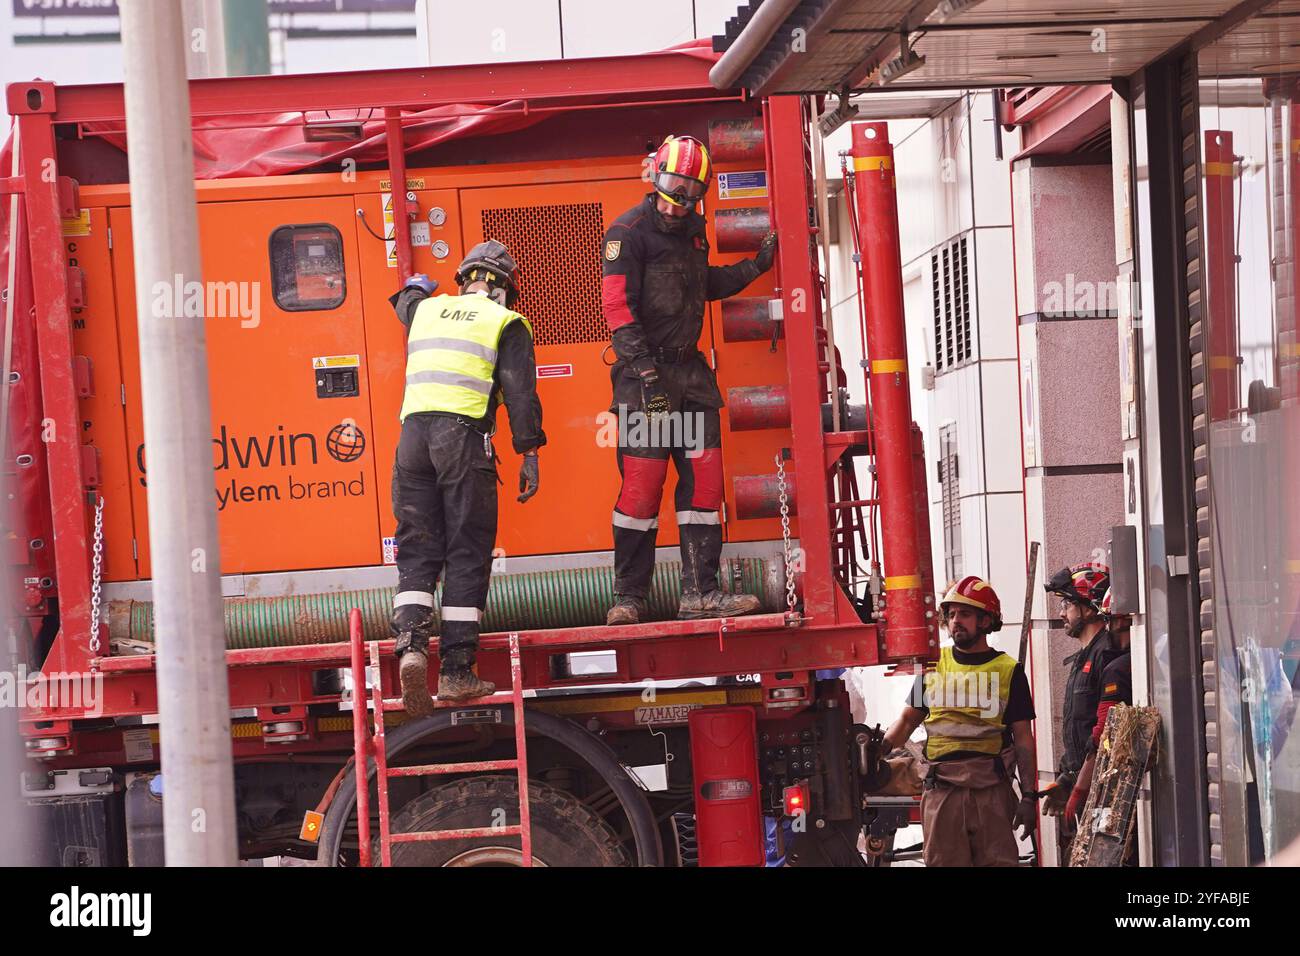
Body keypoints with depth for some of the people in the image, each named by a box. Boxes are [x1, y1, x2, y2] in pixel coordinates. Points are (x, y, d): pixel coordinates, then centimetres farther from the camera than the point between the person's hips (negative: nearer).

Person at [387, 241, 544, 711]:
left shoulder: (427, 310, 22)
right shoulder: (506, 324, 7)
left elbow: (405, 302, 48)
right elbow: (520, 393, -2)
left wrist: (416, 285, 70)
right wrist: (529, 454, 0)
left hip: (414, 431, 4)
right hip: (464, 435, -4)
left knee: (417, 550, 6)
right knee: (467, 555, 0)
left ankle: (411, 642, -15)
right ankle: (456, 669, -2)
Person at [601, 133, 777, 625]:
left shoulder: (692, 229, 14)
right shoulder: (629, 232, -10)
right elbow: (618, 307, -16)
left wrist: (756, 266, 27)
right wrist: (645, 372, -22)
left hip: (690, 372, 7)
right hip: (645, 373, -7)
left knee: (704, 478, 3)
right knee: (643, 483, -8)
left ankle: (699, 593, 7)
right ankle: (628, 598, 0)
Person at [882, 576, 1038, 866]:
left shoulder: (1008, 671, 6)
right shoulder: (934, 664, 12)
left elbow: (1023, 738, 4)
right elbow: (909, 718, 15)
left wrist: (1029, 796, -3)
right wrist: (882, 746, -4)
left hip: (991, 789, -2)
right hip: (941, 789, 2)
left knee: (998, 860, -4)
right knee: (944, 862, 0)